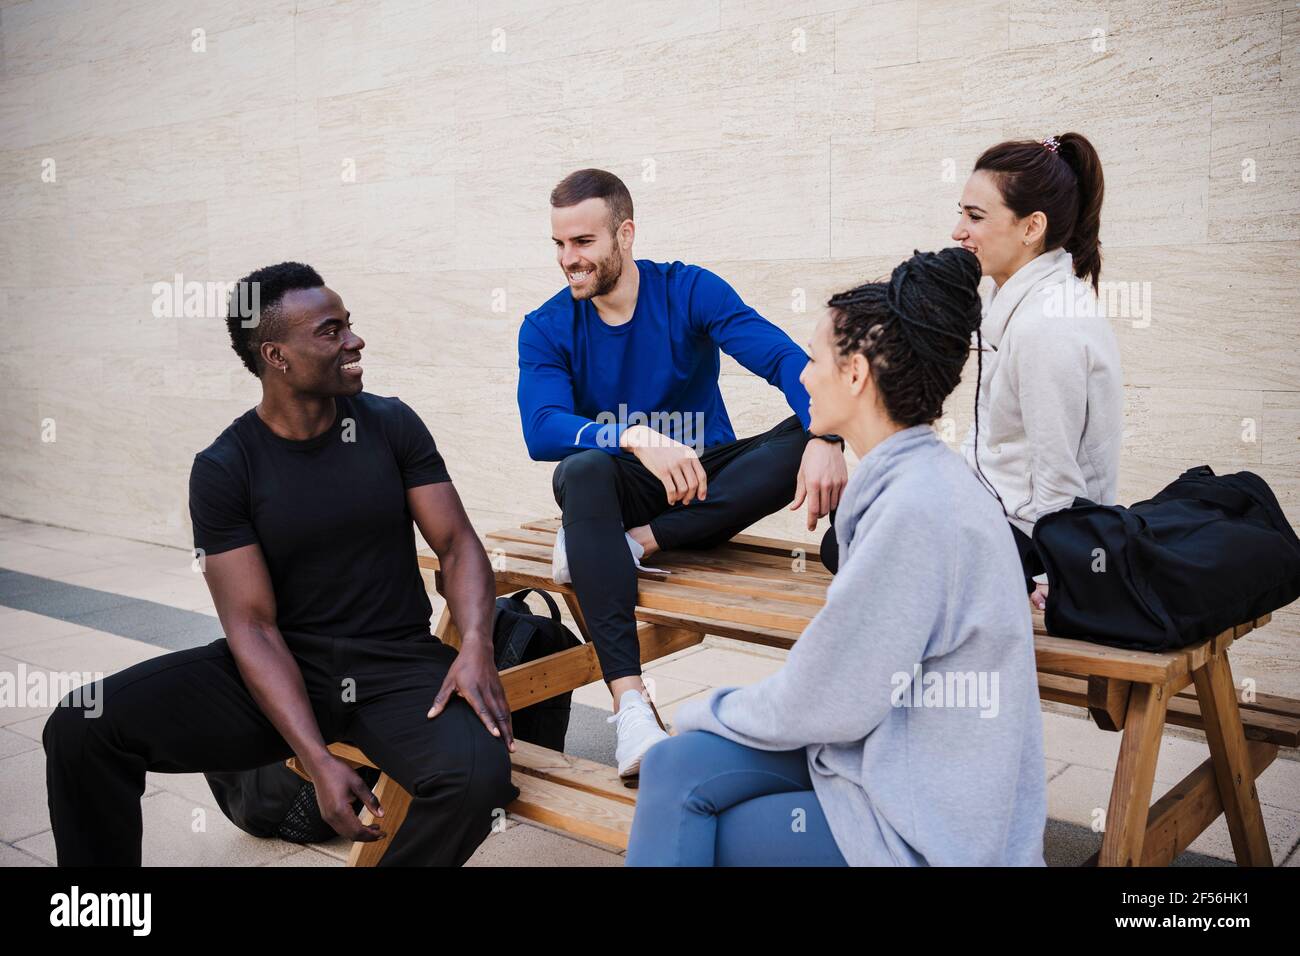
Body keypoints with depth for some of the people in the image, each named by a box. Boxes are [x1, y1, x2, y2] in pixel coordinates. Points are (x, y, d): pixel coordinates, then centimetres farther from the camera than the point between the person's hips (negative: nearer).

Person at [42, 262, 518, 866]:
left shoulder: (391, 424, 0)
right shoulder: (223, 470, -5)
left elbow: (458, 545, 0)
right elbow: (253, 627, -10)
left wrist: (476, 646, -21)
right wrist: (318, 760, -21)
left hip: (396, 664, 0)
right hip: (282, 670, 0)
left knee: (478, 773, -32)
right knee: (80, 729, -19)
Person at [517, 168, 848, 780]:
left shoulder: (689, 291, -3)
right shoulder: (547, 329, -1)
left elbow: (784, 358, -17)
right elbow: (541, 431, -19)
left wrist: (826, 439, -36)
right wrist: (637, 439, -37)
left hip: (704, 485, 1)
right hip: (622, 490, 0)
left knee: (806, 434, -23)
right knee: (584, 470, -36)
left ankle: (634, 542, -29)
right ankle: (629, 702, -43)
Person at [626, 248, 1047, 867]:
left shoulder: (916, 508, -25)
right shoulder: (914, 480, 5)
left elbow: (822, 703, -19)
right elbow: (842, 673, 11)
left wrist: (706, 713, -2)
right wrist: (718, 712, 6)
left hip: (929, 831, -8)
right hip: (894, 763, 8)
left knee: (678, 827, -7)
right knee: (677, 764, -6)